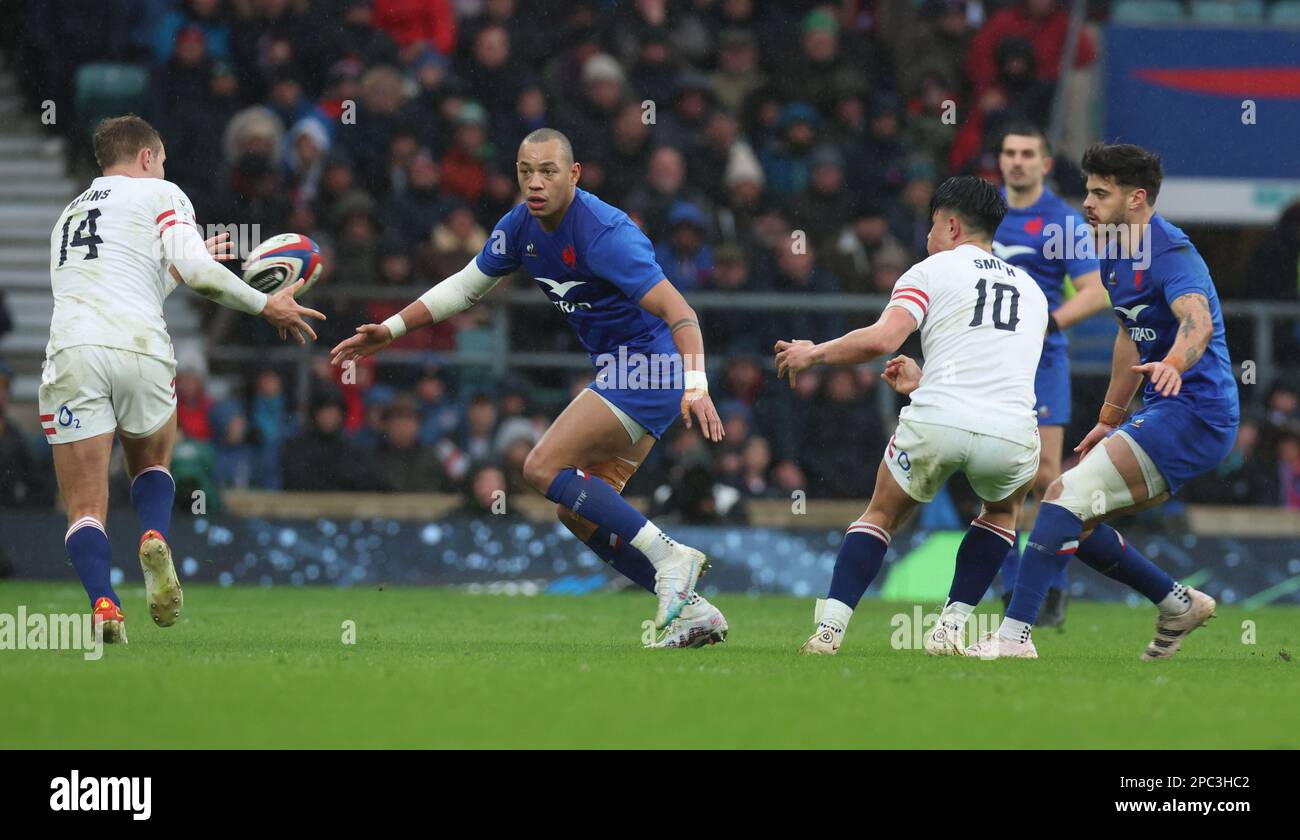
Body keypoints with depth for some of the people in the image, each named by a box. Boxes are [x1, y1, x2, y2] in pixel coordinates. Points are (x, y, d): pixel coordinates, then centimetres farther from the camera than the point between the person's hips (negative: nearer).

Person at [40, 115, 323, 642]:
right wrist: (266, 306, 9)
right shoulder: (158, 193, 14)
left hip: (72, 350, 2)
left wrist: (186, 264, 47)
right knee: (152, 464, 25)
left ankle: (102, 602, -23)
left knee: (85, 509, 3)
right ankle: (154, 538, -6)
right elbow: (196, 272, -2)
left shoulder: (70, 214, 32)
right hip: (141, 350, -2)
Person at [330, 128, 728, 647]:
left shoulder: (604, 233, -22)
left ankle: (669, 556, -18)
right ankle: (693, 611, 7)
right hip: (620, 369, 9)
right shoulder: (521, 225, 3)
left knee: (544, 469, -18)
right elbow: (465, 287, 18)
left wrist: (696, 386, -40)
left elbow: (678, 312, -27)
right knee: (577, 513, 4)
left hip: (652, 365, -9)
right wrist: (389, 330, 13)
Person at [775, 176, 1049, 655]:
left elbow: (881, 339, -5)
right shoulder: (1030, 289, 27)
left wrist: (814, 354, 9)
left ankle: (828, 629, 8)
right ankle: (949, 630, 19)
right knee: (1003, 509, 34)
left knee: (881, 515, 23)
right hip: (1011, 431, 3)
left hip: (937, 420, -2)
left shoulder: (930, 271, 10)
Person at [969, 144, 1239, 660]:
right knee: (1071, 520, 9)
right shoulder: (1116, 256, 13)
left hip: (1193, 414, -10)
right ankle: (1178, 605, 19)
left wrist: (1173, 364, -56)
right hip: (1163, 414, 10)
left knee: (1068, 496, -20)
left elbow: (1198, 321, -36)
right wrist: (1110, 419, 30)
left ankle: (1015, 633, -26)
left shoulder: (1171, 254, -16)